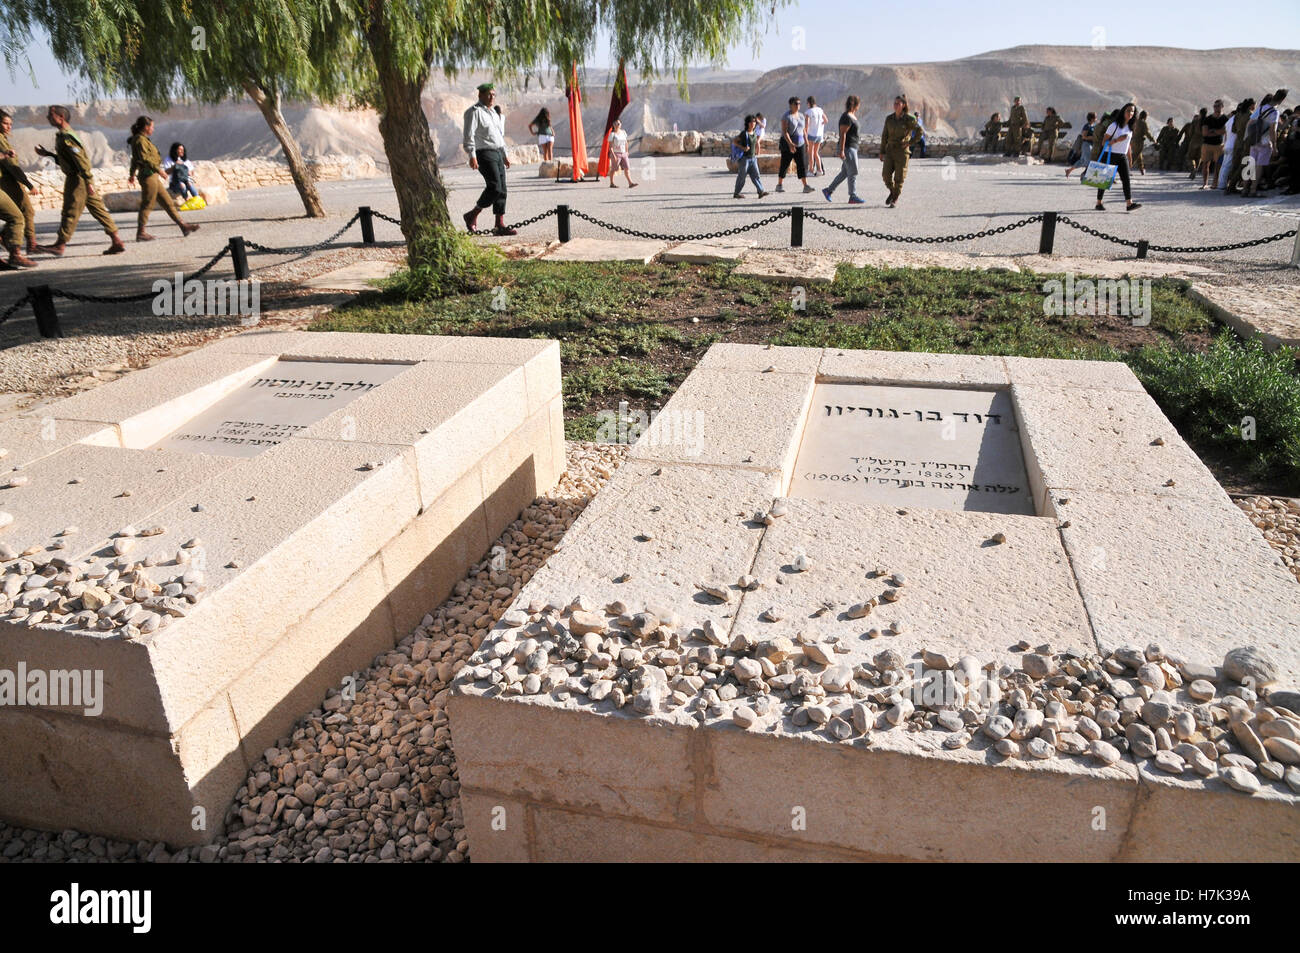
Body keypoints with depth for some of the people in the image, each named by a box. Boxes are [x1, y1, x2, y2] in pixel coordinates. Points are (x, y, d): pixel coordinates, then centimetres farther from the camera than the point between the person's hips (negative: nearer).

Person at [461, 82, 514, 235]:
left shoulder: (493, 112, 21)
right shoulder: (474, 112, -7)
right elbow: (469, 135, -14)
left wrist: (505, 155, 26)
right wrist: (472, 156, -24)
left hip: (497, 153, 9)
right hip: (484, 153, -9)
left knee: (502, 190, 3)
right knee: (494, 187, -18)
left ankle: (499, 225, 4)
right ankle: (472, 215, -4)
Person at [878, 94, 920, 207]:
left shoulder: (908, 119, -7)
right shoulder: (889, 118, 5)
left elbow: (919, 131, -3)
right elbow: (884, 135, 10)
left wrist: (909, 143, -9)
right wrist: (882, 152, 8)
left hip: (902, 151, -3)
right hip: (890, 150, 3)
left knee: (899, 177, -2)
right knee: (886, 174, -7)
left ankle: (894, 200, 11)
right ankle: (892, 191, 21)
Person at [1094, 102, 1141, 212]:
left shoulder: (1130, 127, 10)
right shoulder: (1114, 125, -9)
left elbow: (1129, 142, 20)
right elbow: (1104, 142, -10)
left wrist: (1128, 156, 19)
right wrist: (1116, 140, -23)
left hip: (1122, 157, 5)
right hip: (1110, 155, -5)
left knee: (1126, 179, -9)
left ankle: (1130, 203, -17)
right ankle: (1099, 203, 17)